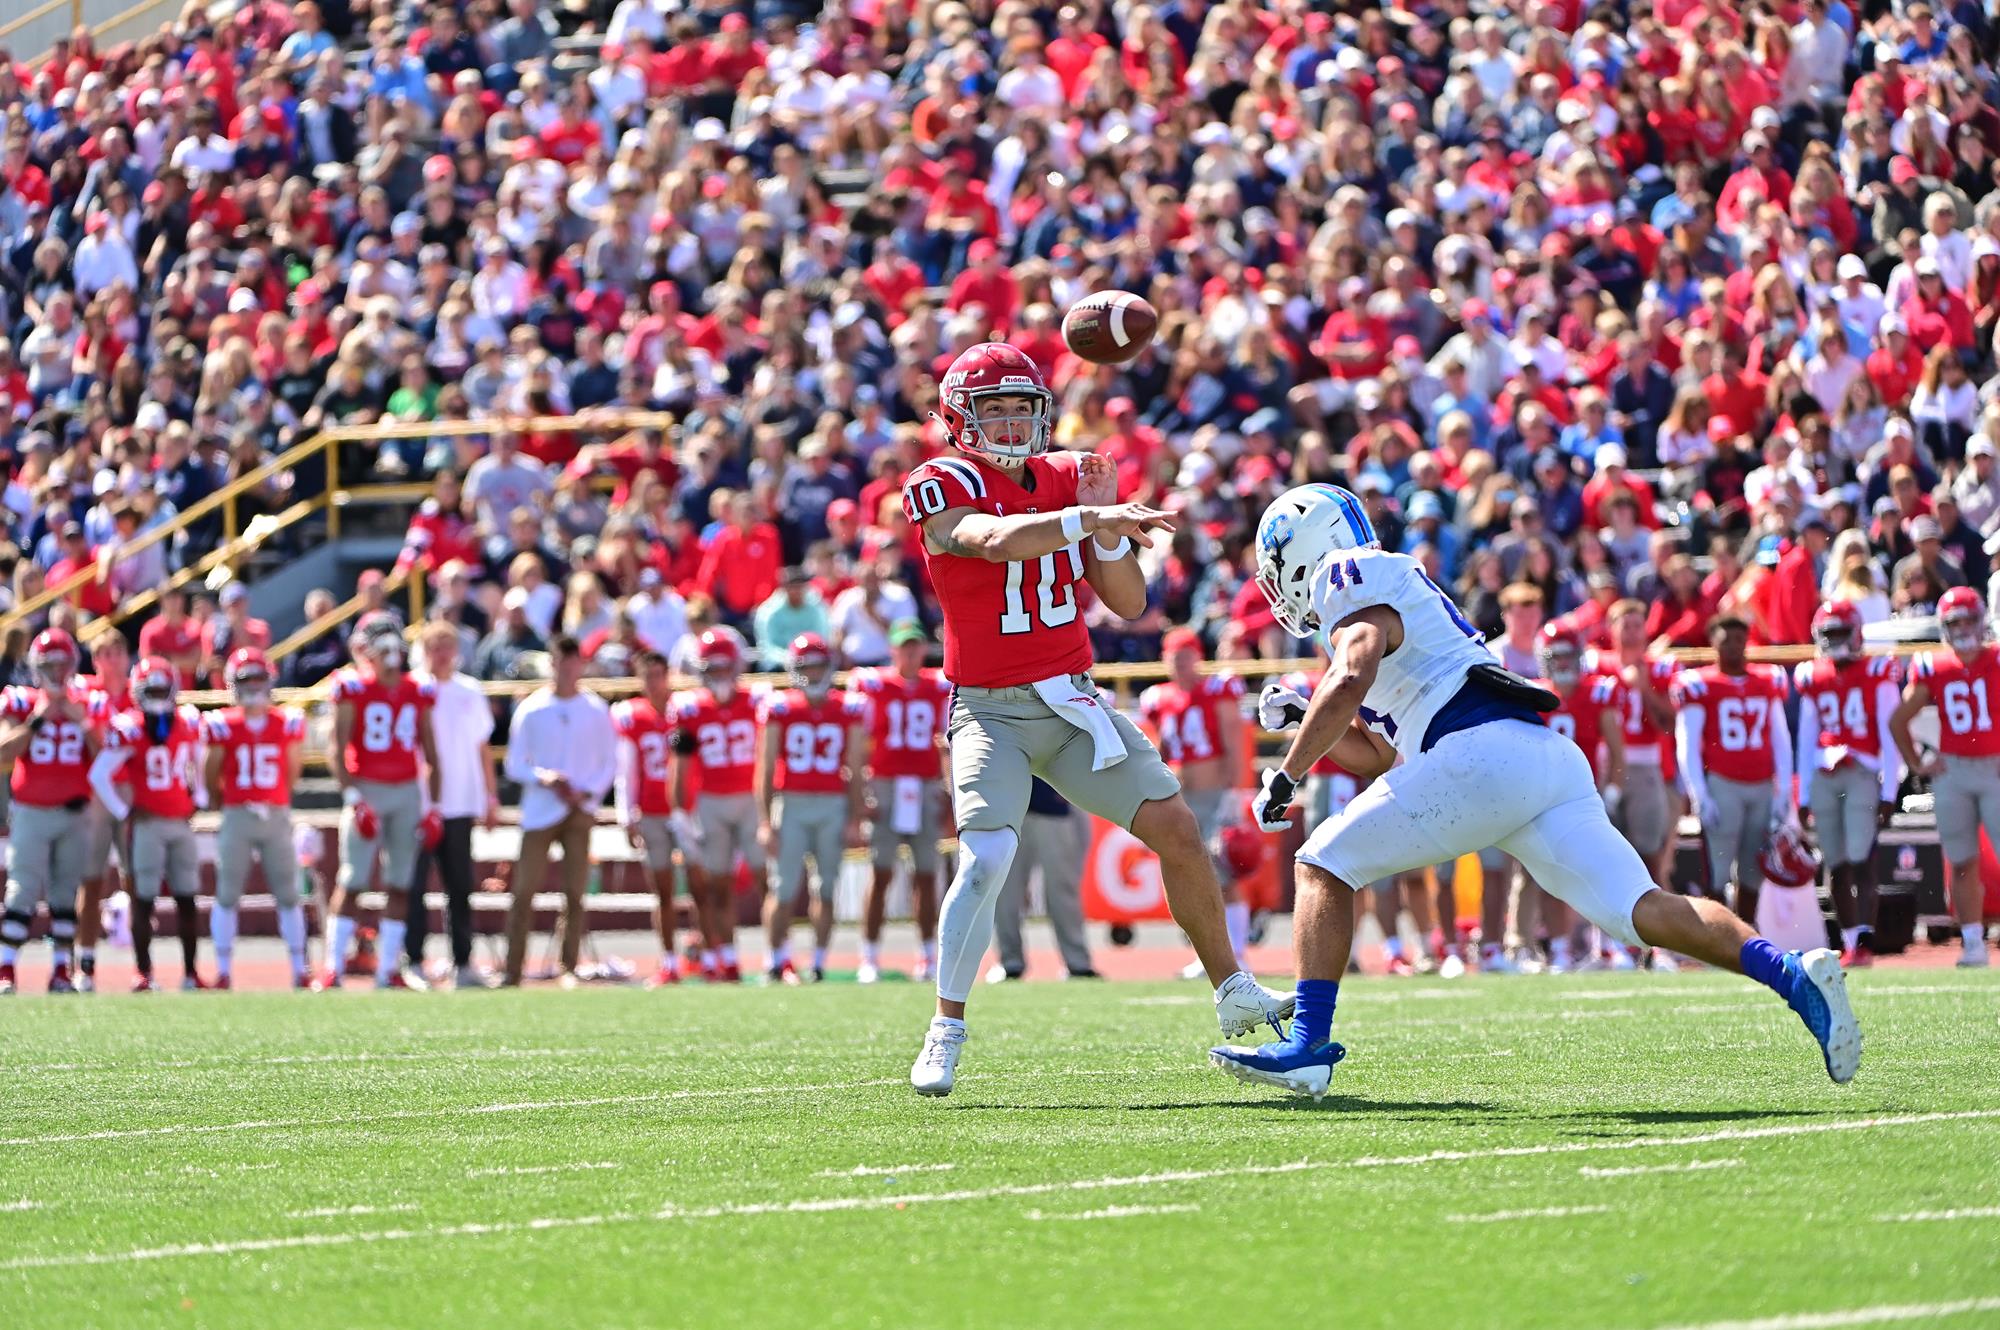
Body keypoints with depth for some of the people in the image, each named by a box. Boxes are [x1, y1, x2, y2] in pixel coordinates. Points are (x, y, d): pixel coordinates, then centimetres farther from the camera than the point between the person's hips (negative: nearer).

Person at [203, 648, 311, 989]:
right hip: (236, 818, -2)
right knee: (227, 895, 0)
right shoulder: (222, 726, -5)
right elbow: (210, 778, 5)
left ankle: (299, 971, 12)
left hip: (277, 816, 2)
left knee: (288, 895, 4)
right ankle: (223, 973, 6)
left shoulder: (288, 724, 1)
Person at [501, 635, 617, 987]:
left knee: (575, 893, 0)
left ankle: (569, 968, 5)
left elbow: (610, 764, 9)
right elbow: (514, 765, 4)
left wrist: (587, 792, -8)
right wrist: (544, 778, -15)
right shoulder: (531, 710, 2)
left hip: (580, 810, 1)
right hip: (539, 810, -1)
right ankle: (513, 970, -4)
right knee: (524, 892, -6)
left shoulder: (596, 711, 5)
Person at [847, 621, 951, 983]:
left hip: (927, 789, 3)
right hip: (884, 787, -3)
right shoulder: (870, 684, 1)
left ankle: (929, 957, 11)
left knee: (926, 875, 5)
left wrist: (948, 794, 10)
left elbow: (947, 746, 14)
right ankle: (869, 958, -2)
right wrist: (862, 793, -5)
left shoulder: (941, 687, 10)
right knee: (881, 873, -5)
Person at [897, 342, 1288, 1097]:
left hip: (1073, 701, 5)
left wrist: (1104, 524, -11)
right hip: (992, 712, -5)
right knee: (987, 857, -24)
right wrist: (1095, 520, -43)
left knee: (1175, 828, -1)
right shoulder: (942, 489, -9)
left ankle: (1232, 993, 17)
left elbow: (1129, 604, 5)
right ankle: (945, 1034, -13)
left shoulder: (1067, 478, 7)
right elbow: (995, 539, -33)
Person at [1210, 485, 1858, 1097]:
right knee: (1641, 908, -4)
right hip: (1551, 760, 9)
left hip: (1480, 752, -9)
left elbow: (1350, 682, -12)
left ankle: (1310, 1044, -9)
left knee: (1324, 864, 1)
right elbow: (1379, 754, 42)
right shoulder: (1401, 589, 36)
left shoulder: (1353, 576, 8)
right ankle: (1790, 971, -22)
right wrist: (1300, 715, 32)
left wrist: (1286, 774, -6)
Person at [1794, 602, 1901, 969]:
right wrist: (1803, 797, 15)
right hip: (1823, 778, 4)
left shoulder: (1877, 674, 1)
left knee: (1861, 860, -14)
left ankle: (1865, 941, -19)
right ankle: (1849, 942, 12)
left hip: (1863, 775, -4)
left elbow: (1890, 736, 0)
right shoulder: (1812, 680, 13)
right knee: (1836, 865, 5)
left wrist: (1889, 792, -5)